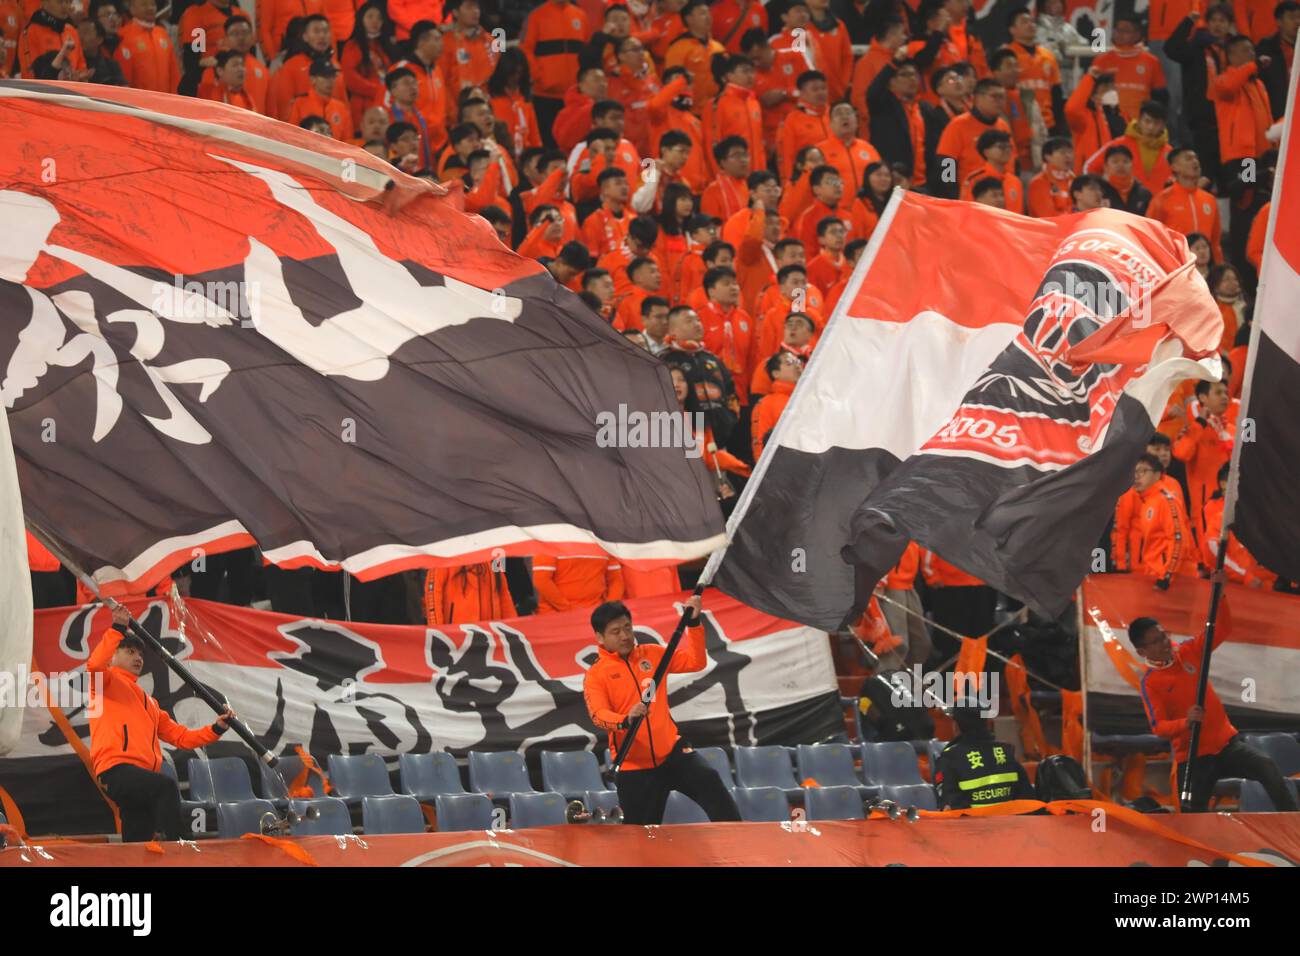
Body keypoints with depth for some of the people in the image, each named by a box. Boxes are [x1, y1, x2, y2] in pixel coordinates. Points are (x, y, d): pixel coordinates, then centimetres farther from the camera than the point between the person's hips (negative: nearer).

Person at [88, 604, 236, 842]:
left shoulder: (149, 703, 35)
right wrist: (118, 629, -11)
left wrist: (216, 730, 18)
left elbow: (181, 736, 30)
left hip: (143, 782, 8)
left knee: (137, 846, -1)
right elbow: (95, 664, -12)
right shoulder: (106, 681, 14)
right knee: (167, 786, -34)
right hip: (117, 771, -8)